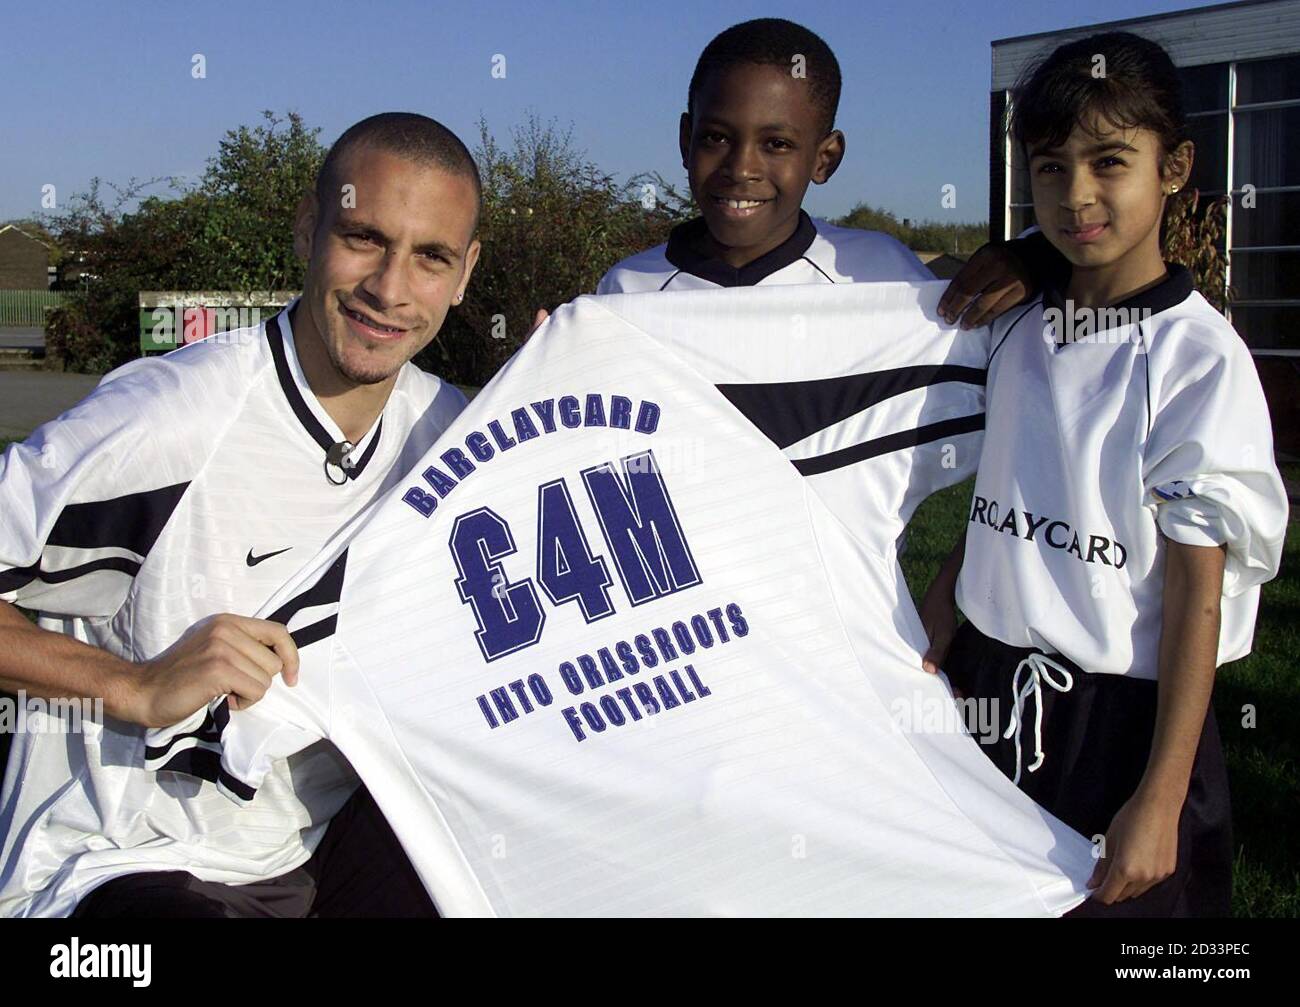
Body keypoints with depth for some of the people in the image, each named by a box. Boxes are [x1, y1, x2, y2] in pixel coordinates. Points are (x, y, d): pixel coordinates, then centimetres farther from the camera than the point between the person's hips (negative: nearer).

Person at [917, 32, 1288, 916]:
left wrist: (1161, 797, -17)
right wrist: (940, 605, 5)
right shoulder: (1017, 330, 4)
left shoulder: (1199, 358, -14)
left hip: (1124, 714, -5)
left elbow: (1197, 587, -15)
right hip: (992, 688, 5)